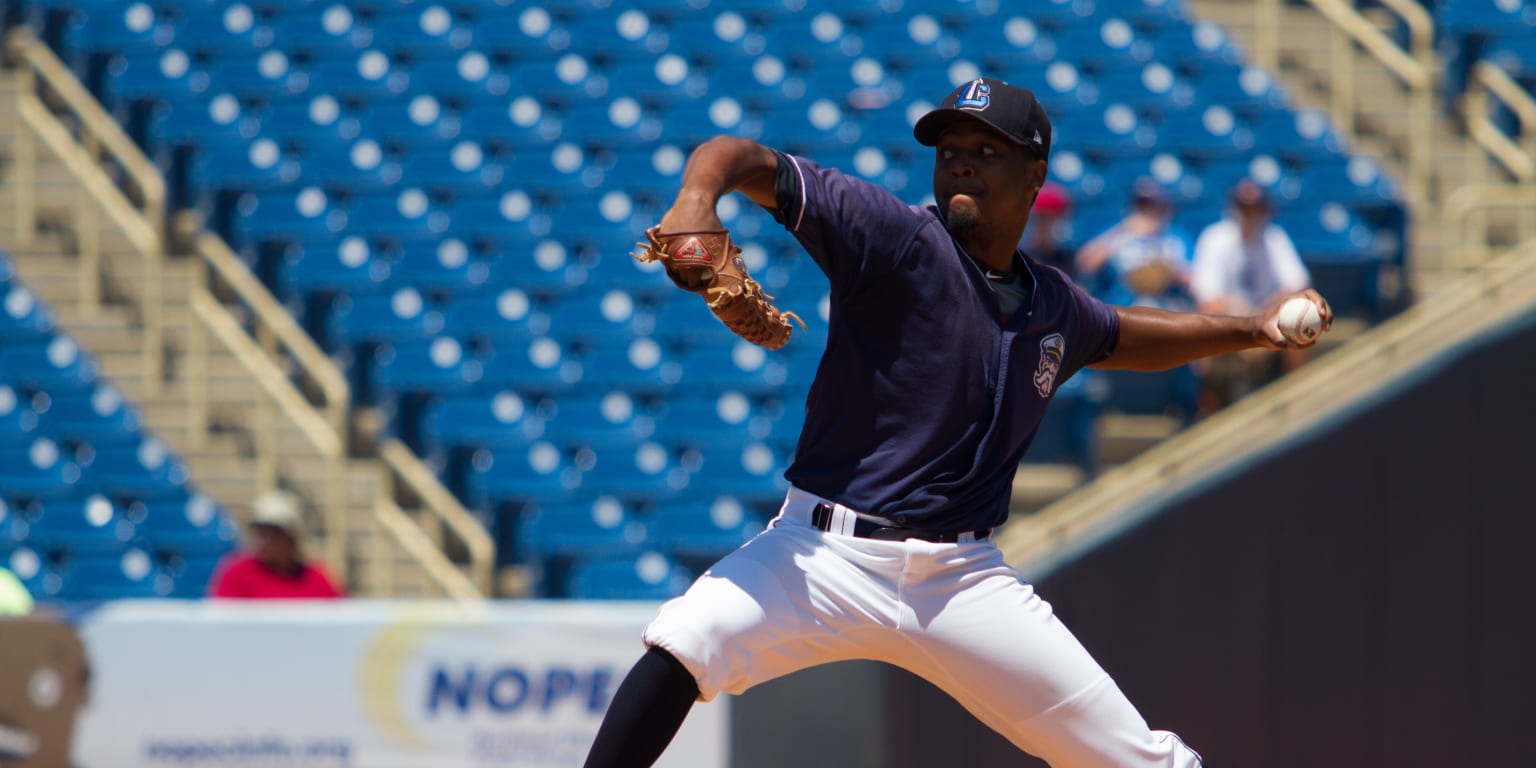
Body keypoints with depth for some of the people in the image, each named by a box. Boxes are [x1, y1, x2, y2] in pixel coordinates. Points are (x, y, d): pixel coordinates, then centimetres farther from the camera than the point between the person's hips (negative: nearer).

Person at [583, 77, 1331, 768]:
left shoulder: (1055, 307, 12)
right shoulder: (896, 237, -6)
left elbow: (1125, 337, 38)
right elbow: (743, 160, -16)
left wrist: (1253, 329, 34)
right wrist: (698, 197, -37)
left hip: (963, 584, 4)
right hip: (830, 557, -4)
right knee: (684, 643, -31)